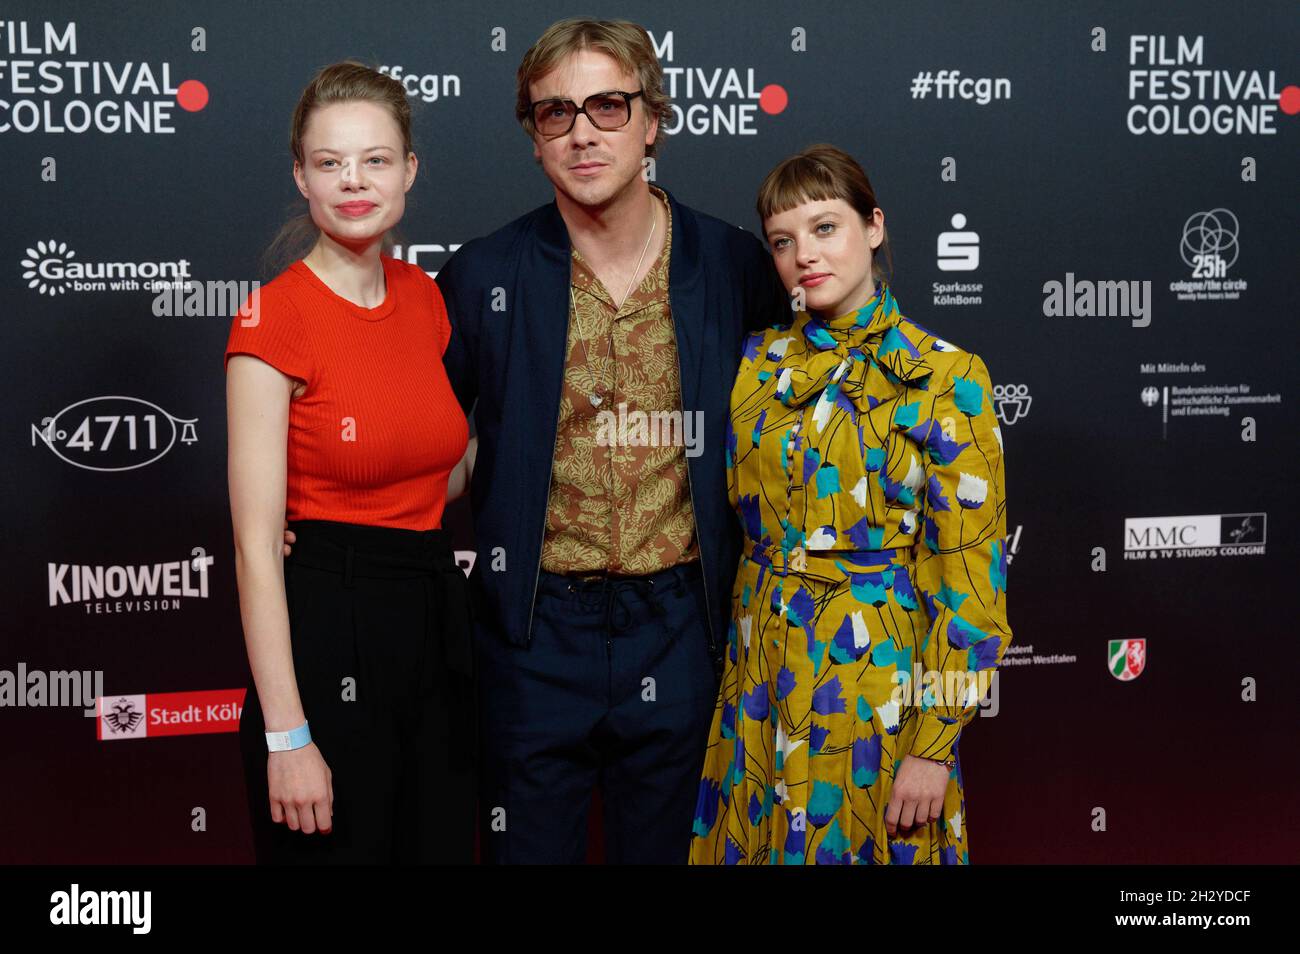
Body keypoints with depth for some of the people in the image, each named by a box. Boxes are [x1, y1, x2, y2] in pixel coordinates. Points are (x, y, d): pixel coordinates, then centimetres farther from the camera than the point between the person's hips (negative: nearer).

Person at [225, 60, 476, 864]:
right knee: (339, 846, 8)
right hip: (328, 631, -6)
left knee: (442, 841, 17)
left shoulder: (423, 295, 6)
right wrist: (286, 736, -18)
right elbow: (256, 544, -16)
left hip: (436, 619, 7)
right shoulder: (274, 318, -13)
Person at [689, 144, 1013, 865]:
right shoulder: (759, 363, 5)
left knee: (861, 840, 9)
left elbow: (971, 575, -10)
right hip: (762, 672, 5)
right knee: (759, 839, 15)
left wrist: (934, 744, -13)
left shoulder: (946, 379, -9)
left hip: (876, 676, -4)